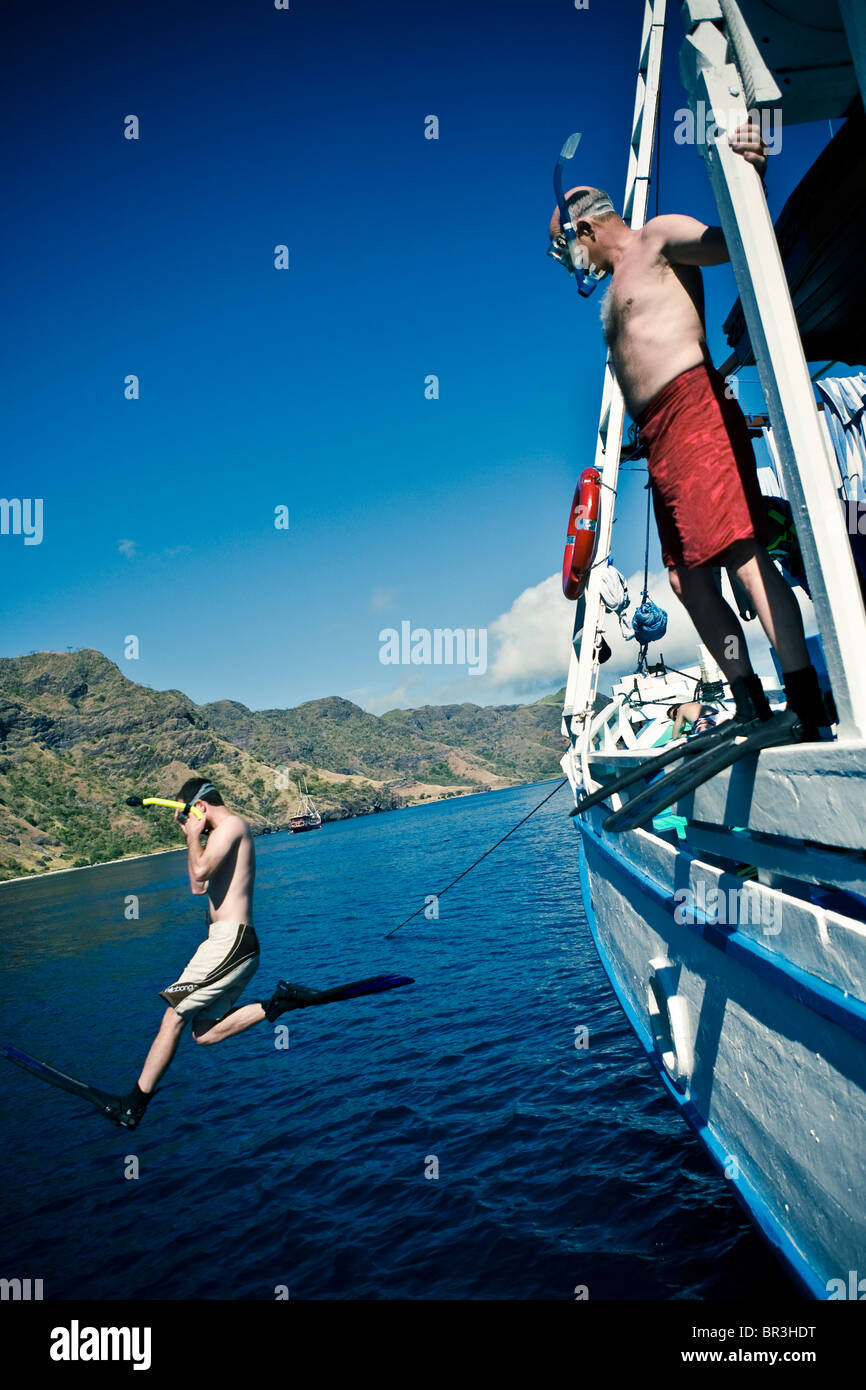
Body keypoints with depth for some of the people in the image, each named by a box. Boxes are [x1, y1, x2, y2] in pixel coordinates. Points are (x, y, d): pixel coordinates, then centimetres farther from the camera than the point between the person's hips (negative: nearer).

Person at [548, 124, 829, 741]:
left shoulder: (659, 237, 8)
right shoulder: (617, 287, 32)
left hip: (692, 407, -9)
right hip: (658, 437, 9)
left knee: (741, 553, -19)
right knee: (688, 577, 3)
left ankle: (808, 705, -22)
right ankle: (753, 707, 7)